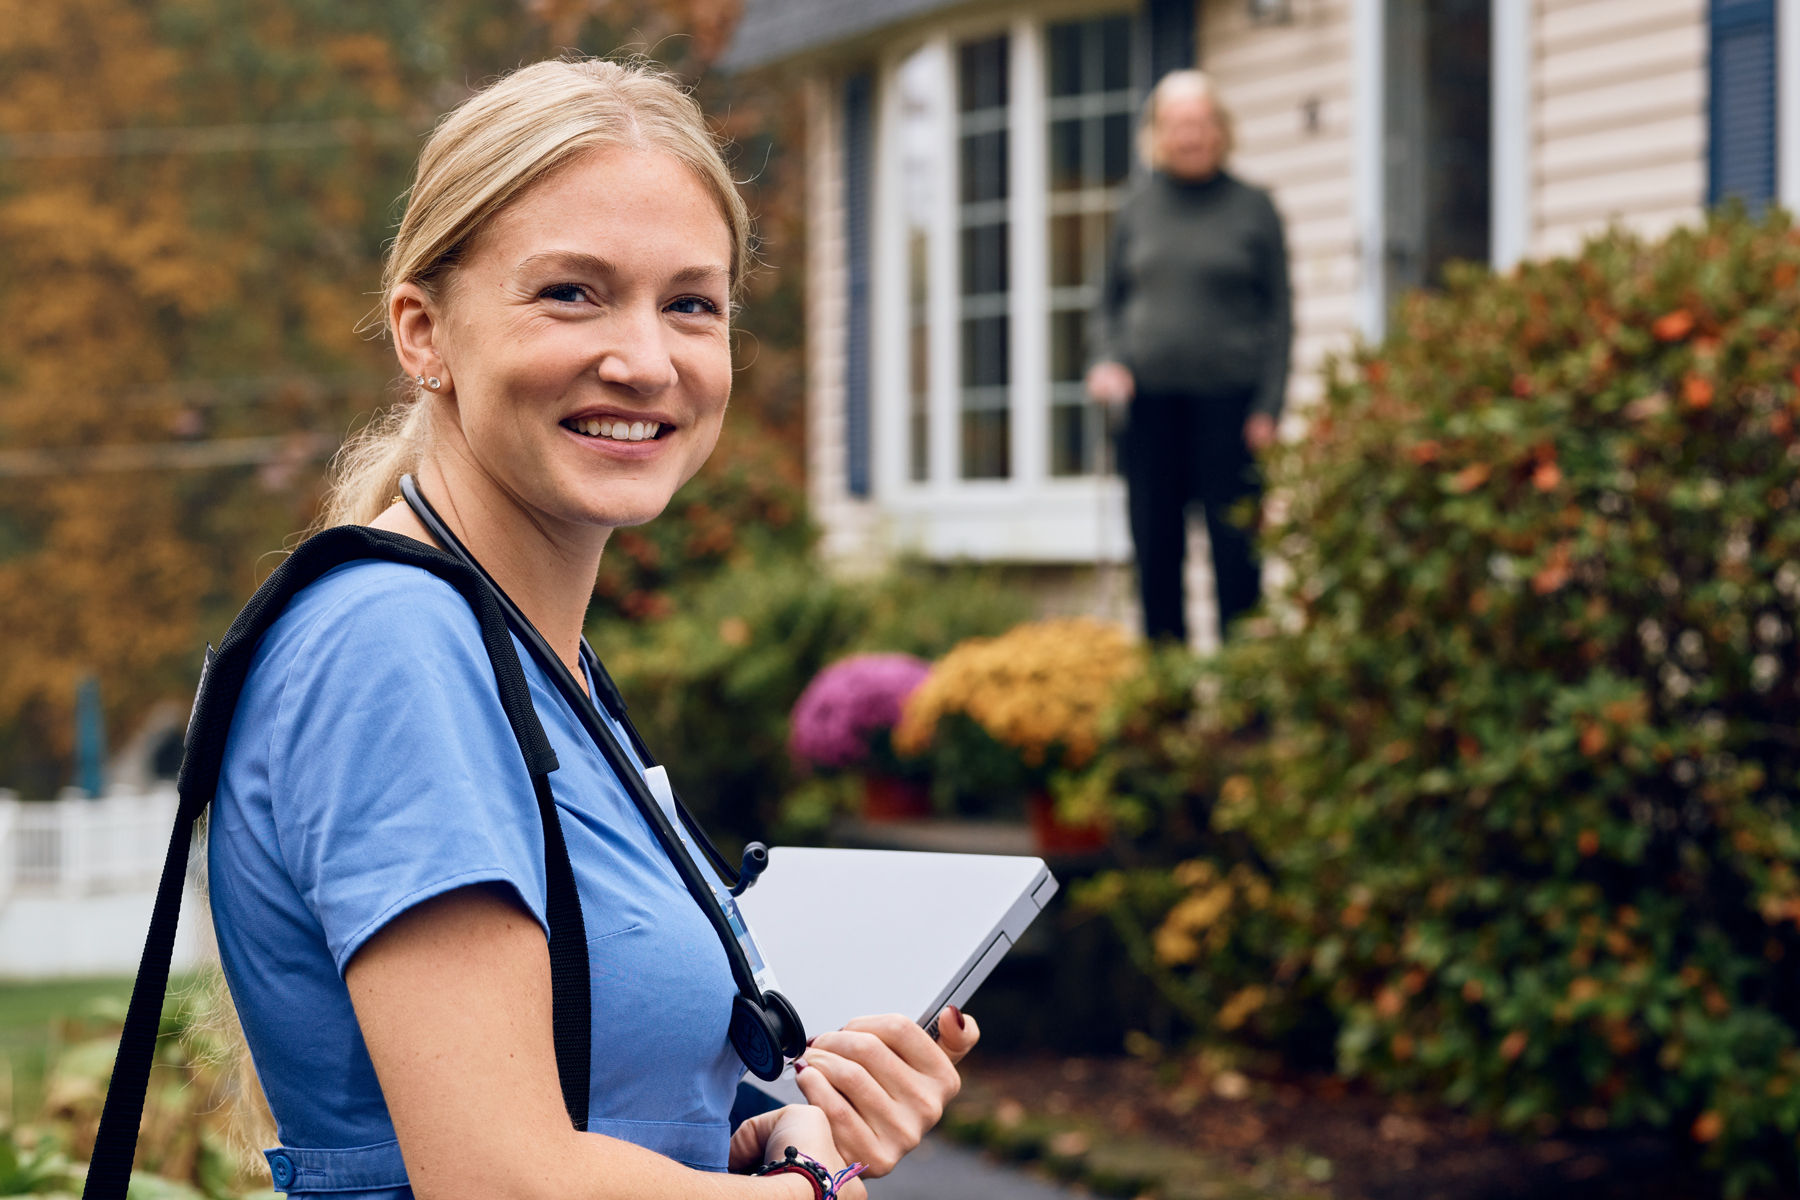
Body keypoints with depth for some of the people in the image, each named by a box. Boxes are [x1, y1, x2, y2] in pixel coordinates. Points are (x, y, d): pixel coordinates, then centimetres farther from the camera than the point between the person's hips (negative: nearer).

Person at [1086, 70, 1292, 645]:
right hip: (1149, 399, 3)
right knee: (1155, 548, 4)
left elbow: (1279, 314, 4)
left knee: (1235, 548, -4)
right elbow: (1110, 301, 18)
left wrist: (1268, 407, -5)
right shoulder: (1138, 209, 11)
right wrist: (1106, 361, -2)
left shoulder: (1252, 208, 4)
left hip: (1227, 397, -3)